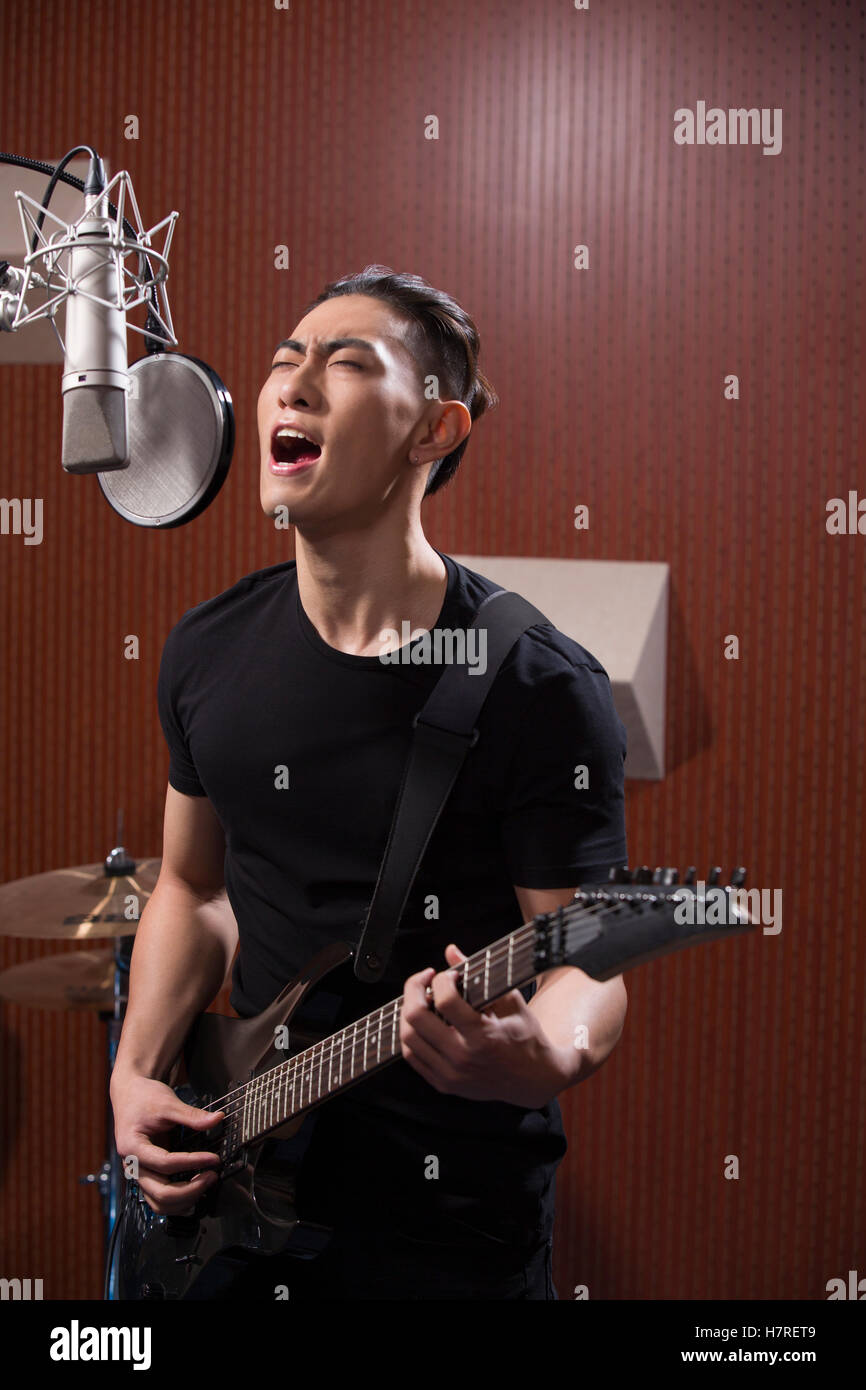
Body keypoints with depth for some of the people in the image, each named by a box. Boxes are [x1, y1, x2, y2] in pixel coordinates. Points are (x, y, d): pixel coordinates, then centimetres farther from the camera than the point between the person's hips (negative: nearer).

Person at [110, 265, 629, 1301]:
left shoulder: (540, 689, -16)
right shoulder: (209, 650, 1)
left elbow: (589, 961, -12)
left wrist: (541, 1054, -34)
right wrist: (137, 1074, 0)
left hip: (454, 1220, -5)